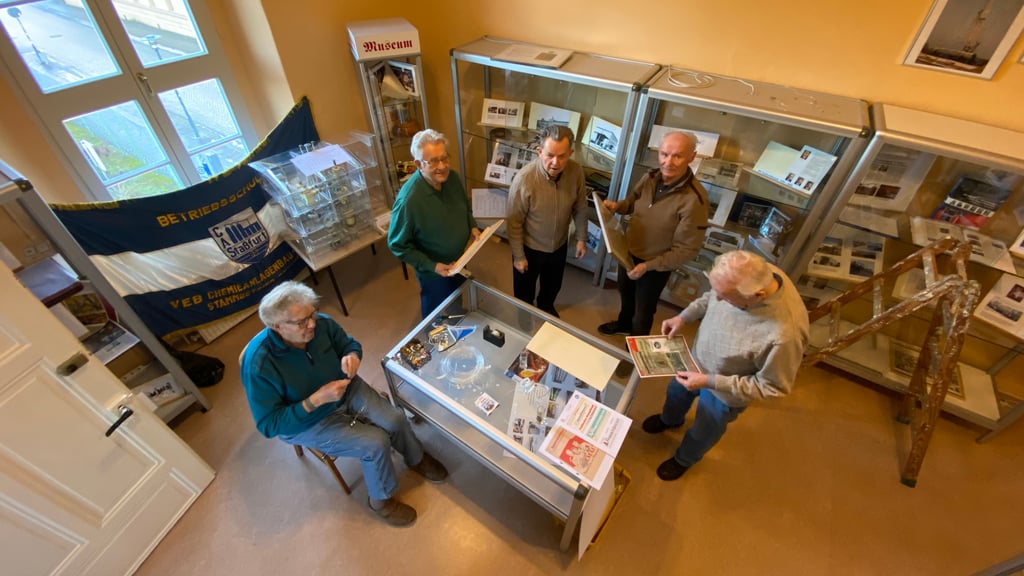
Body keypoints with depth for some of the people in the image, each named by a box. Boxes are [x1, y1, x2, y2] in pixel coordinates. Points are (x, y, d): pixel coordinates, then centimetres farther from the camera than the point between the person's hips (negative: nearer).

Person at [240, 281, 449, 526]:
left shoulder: (321, 323, -20)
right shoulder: (259, 365, -32)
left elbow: (349, 343, 0)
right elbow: (269, 425, -24)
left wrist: (352, 356, -24)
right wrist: (318, 399, -34)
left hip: (345, 390, 4)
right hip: (306, 421, -4)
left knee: (395, 420, -8)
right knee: (376, 443, -16)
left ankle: (417, 459, 25)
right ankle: (381, 500, 14)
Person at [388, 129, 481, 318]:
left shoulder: (452, 177, -15)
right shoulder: (409, 200, -34)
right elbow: (397, 245, -23)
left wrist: (472, 226, -11)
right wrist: (431, 266, -26)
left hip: (459, 260, 6)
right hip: (434, 272, -6)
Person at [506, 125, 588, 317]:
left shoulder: (576, 171, -19)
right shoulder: (524, 179, -32)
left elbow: (580, 208, -2)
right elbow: (514, 222, -21)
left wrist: (582, 238, 5)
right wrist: (518, 256, -14)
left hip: (560, 245, 4)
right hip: (530, 247, -4)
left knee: (553, 286, 30)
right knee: (524, 292, 21)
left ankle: (546, 306, 63)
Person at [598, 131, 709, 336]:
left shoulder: (694, 199, -31)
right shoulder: (650, 177, -13)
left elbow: (687, 249, -26)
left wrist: (648, 266, -27)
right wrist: (617, 206, -12)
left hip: (656, 266, -6)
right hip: (628, 253, 6)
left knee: (644, 310, 18)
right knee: (626, 294, 31)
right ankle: (624, 324, 62)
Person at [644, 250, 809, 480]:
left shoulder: (783, 334, -44)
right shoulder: (751, 275, -27)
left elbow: (774, 387, -26)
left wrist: (710, 382, -28)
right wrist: (683, 316, -15)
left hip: (726, 392, -5)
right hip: (699, 358, 5)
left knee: (703, 431, 25)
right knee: (677, 391, 33)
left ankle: (684, 459, 59)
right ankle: (670, 419, 68)